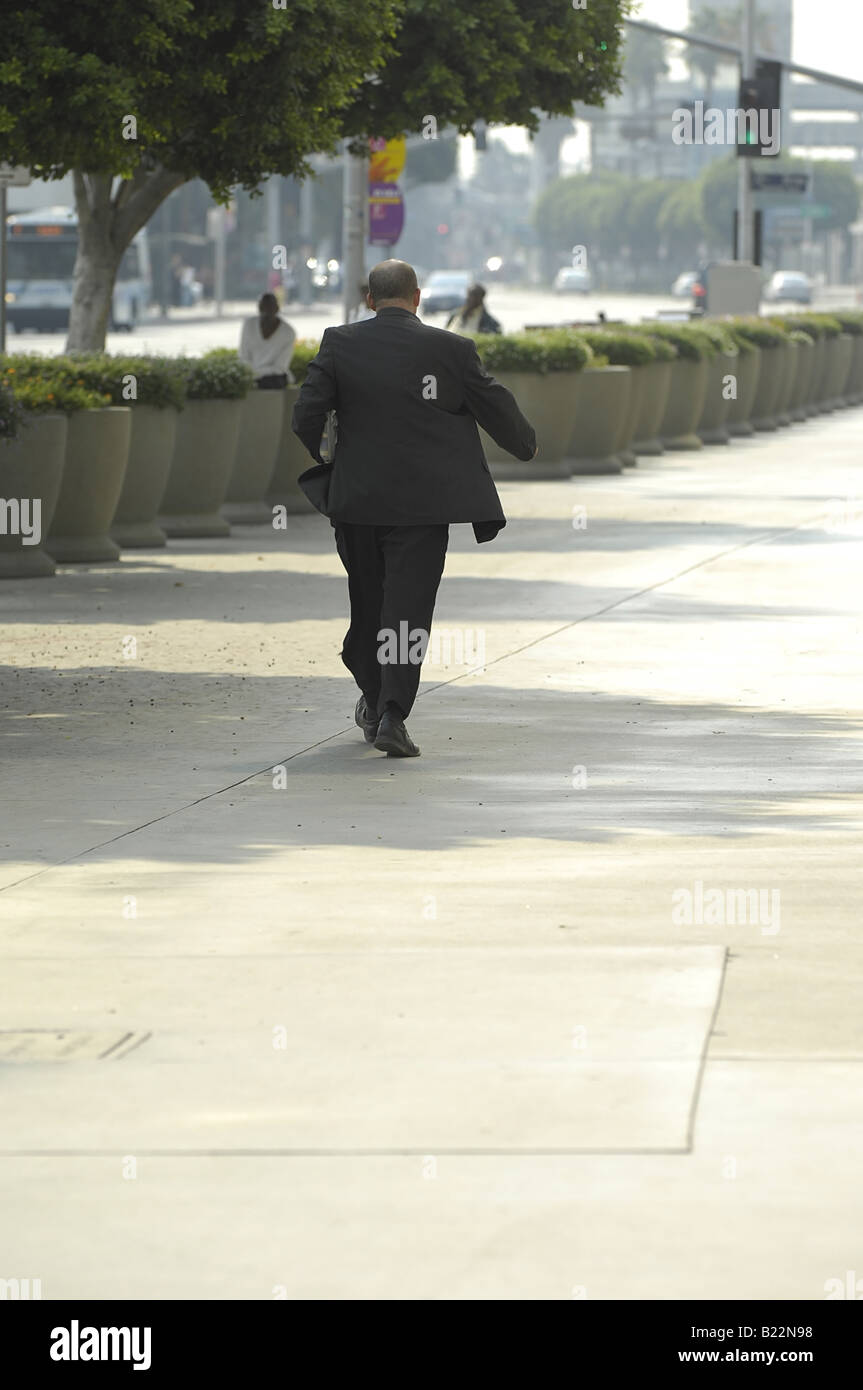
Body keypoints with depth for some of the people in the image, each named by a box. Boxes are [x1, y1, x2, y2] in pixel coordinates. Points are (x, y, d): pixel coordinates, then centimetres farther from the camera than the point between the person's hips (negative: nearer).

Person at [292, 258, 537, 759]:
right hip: (422, 505, -2)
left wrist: (323, 454, 15)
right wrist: (527, 444, 22)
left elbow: (307, 416, -6)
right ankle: (392, 714, -13)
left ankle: (374, 698, 33)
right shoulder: (452, 350, -6)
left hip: (356, 497, 2)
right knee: (408, 606, -2)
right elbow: (498, 409, 2)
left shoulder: (339, 344, -3)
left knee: (368, 601, 18)